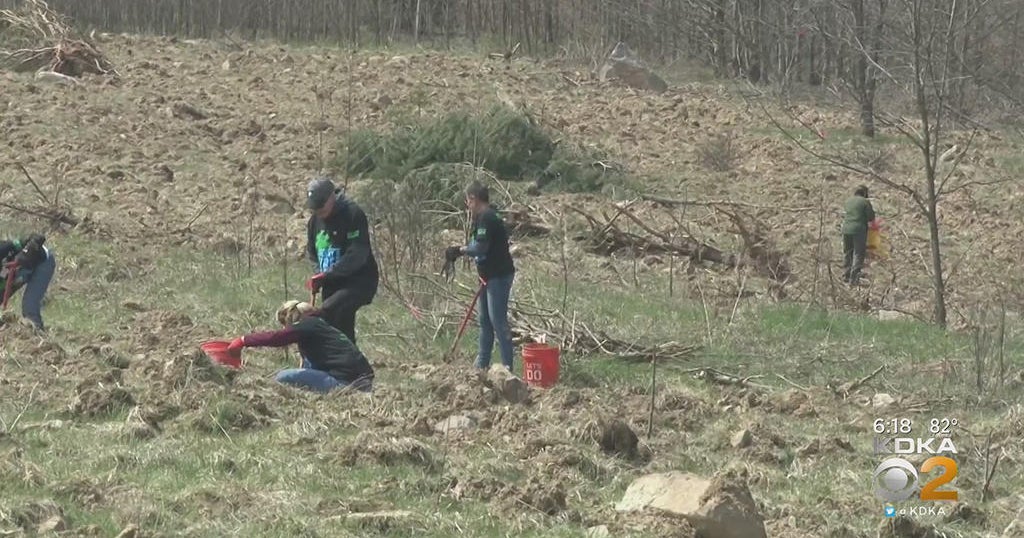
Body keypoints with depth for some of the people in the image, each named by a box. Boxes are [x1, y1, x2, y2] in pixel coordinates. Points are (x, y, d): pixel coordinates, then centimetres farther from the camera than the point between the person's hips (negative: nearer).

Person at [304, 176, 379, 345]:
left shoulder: (353, 214, -15)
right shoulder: (315, 220, 8)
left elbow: (357, 255, -21)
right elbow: (312, 253, 21)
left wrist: (326, 276, -24)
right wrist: (318, 274, 0)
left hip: (359, 281, -7)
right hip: (332, 285, 7)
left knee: (328, 310, -31)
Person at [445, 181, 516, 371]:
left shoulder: (486, 218, -18)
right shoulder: (488, 216, 14)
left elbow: (480, 248, -23)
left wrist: (461, 249, -8)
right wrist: (462, 249, 9)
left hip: (499, 276, -11)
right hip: (490, 276, 11)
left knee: (498, 320, -10)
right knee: (485, 320, 17)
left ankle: (507, 367, -8)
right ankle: (482, 364, 25)